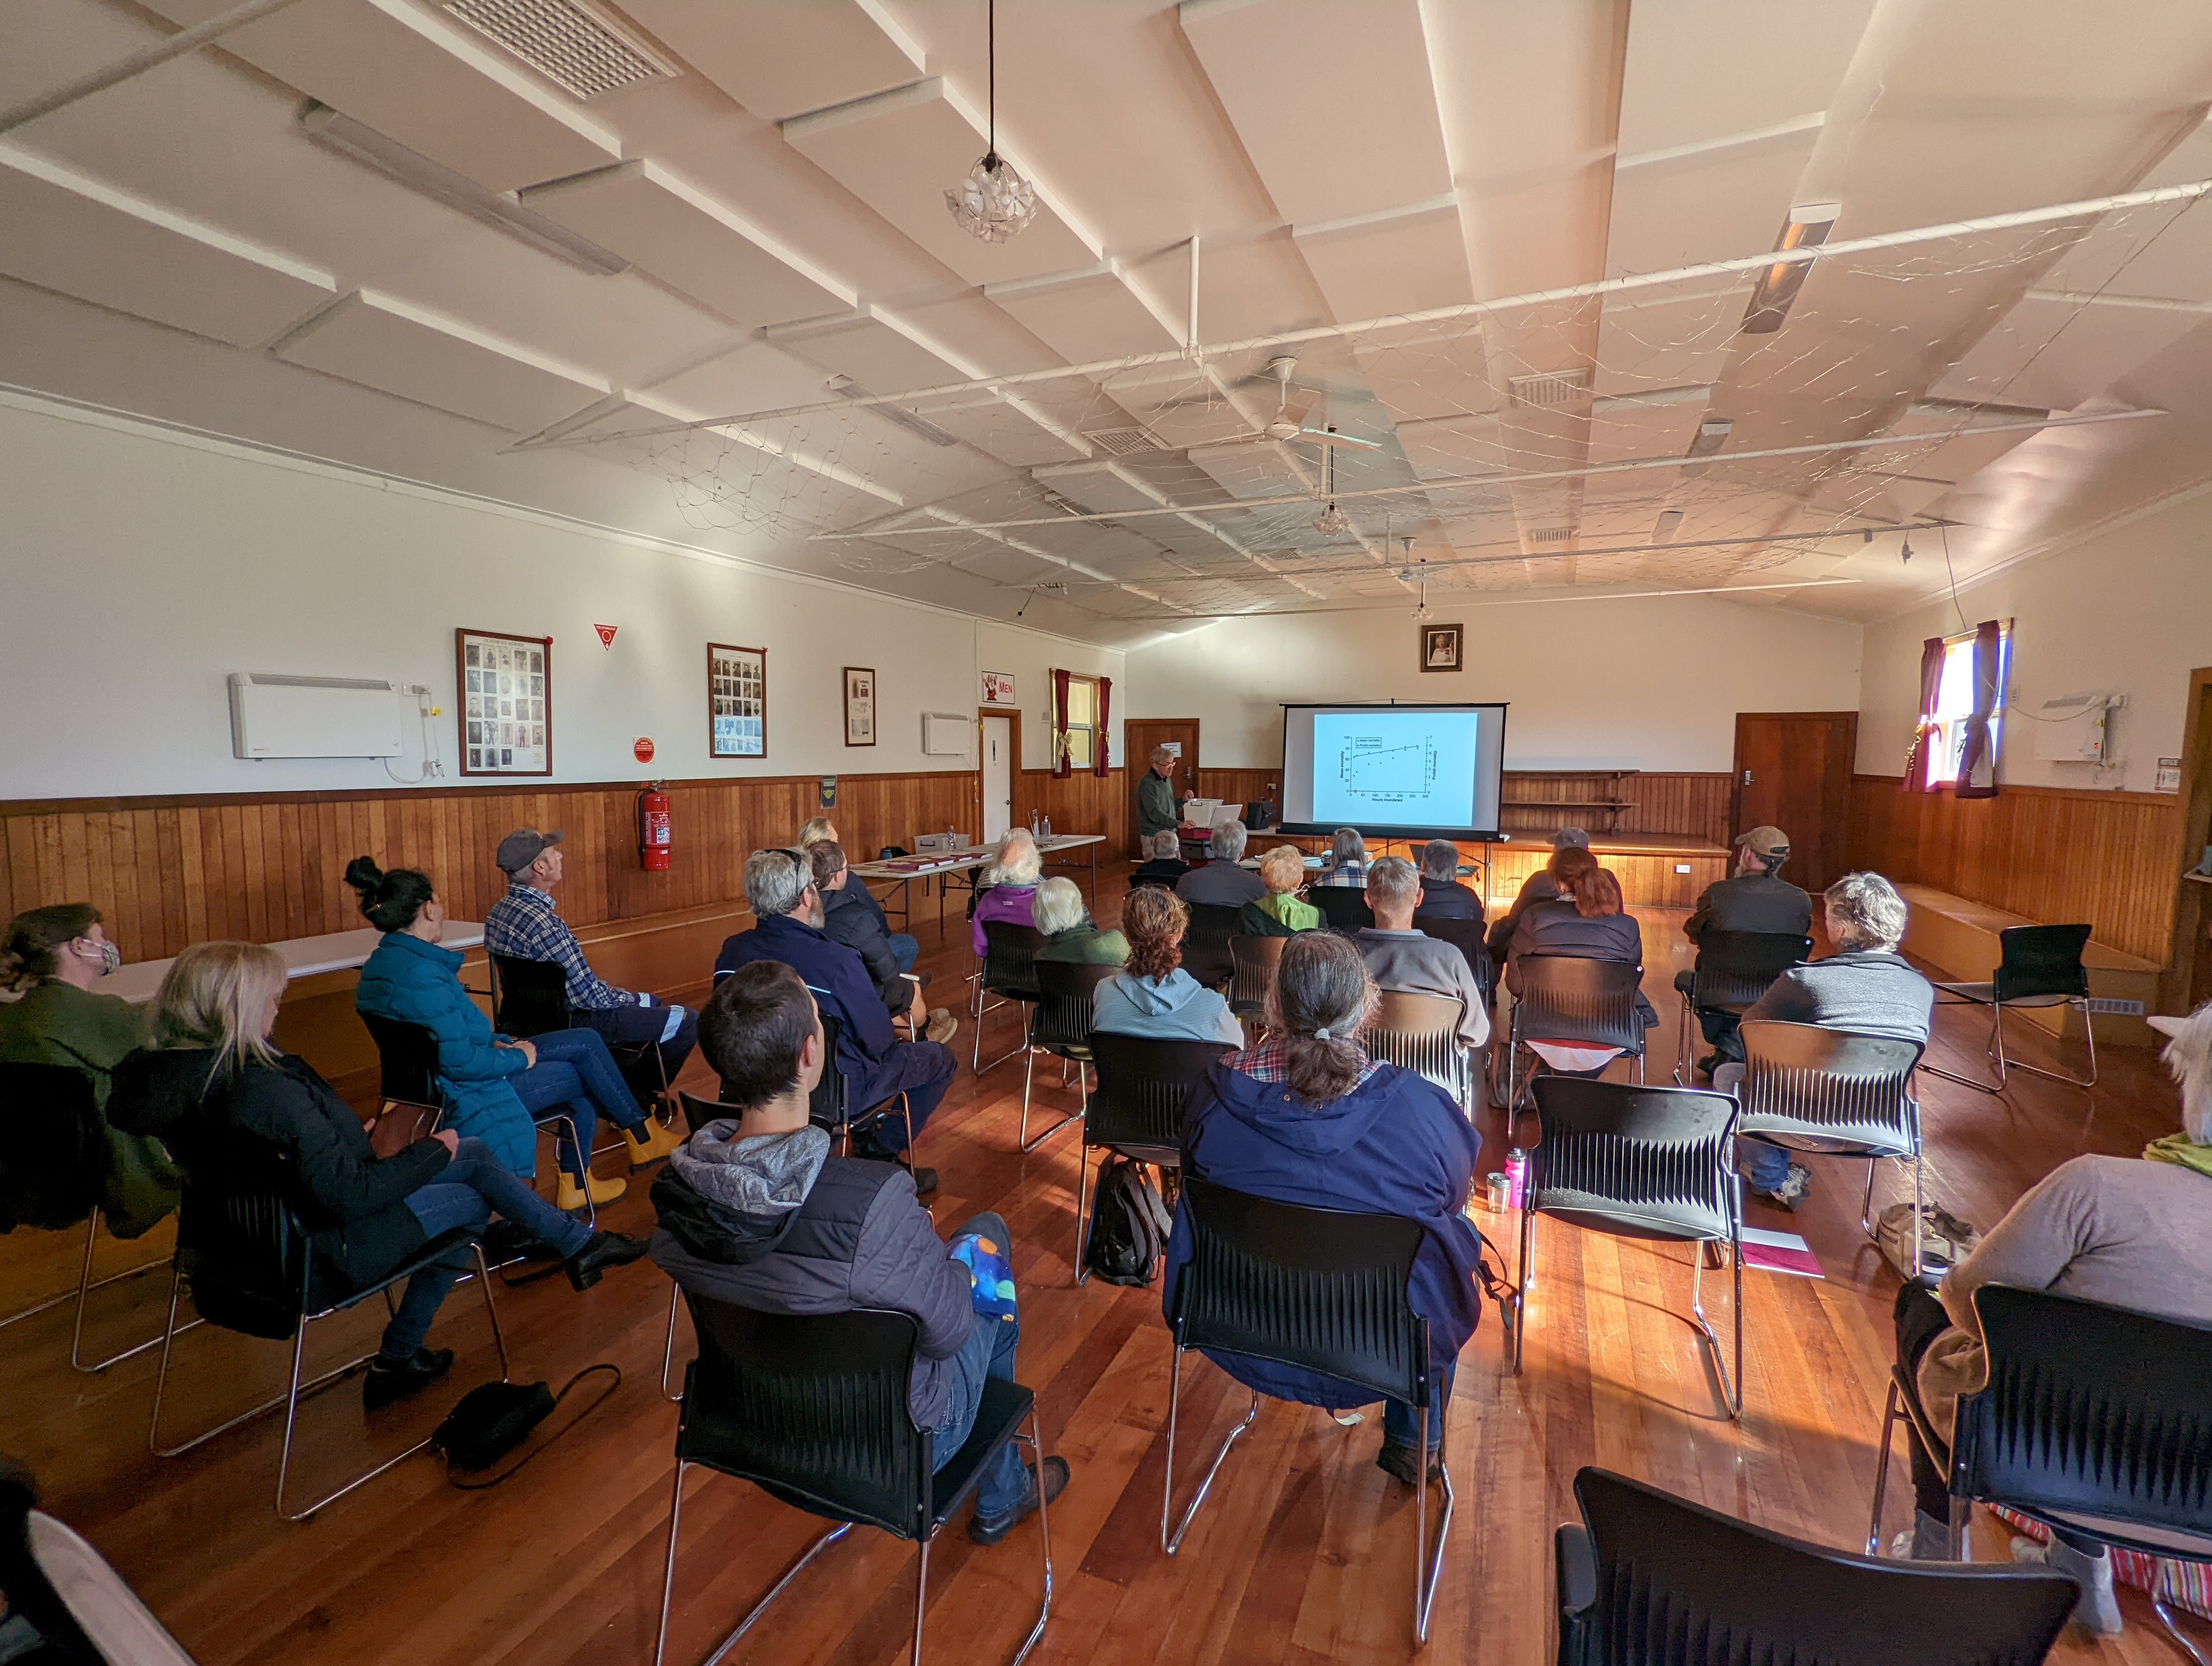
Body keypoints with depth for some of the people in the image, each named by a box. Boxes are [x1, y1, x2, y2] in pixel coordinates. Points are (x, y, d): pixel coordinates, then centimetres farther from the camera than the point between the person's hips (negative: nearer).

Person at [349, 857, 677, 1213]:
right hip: (470, 1094, -10)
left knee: (587, 1042, 9)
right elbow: (461, 1062, -27)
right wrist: (519, 1057, -12)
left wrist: (497, 1042, 7)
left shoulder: (382, 963, 5)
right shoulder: (422, 976, -28)